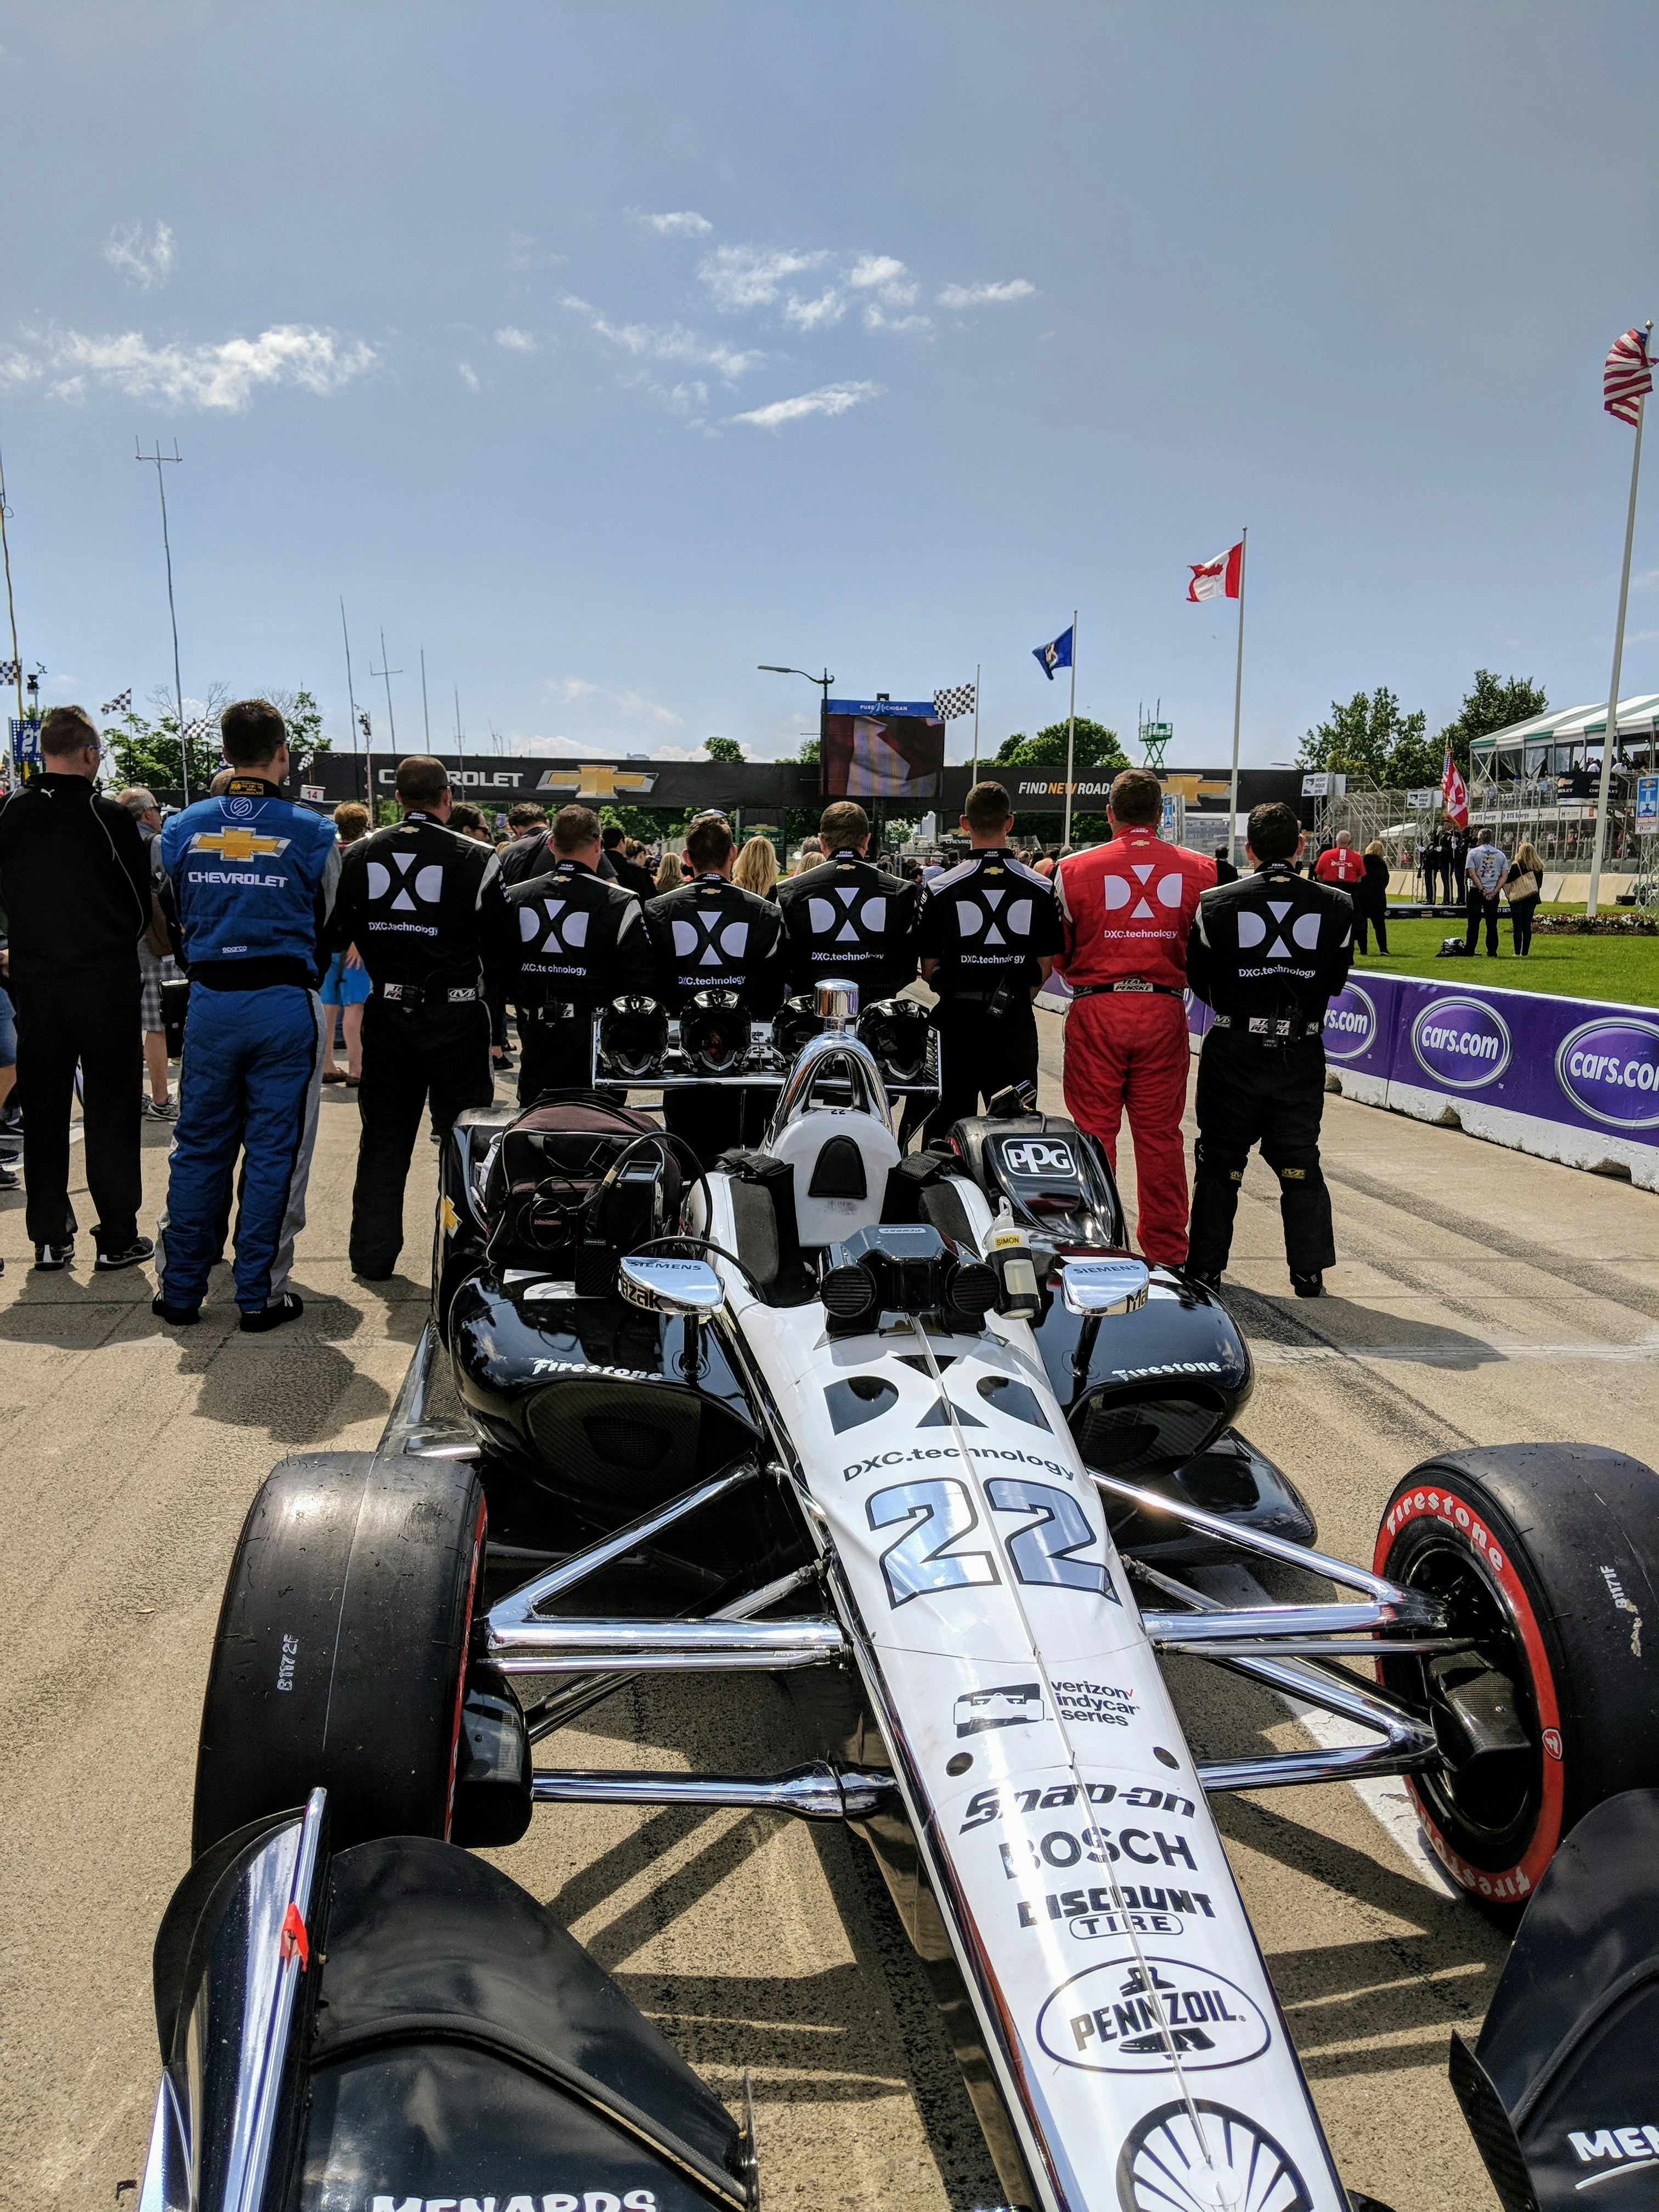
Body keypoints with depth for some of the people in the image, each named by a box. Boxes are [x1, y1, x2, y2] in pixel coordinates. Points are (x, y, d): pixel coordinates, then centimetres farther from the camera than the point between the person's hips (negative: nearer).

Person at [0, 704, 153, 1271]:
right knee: (111, 1111, 3)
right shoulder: (109, 818, -11)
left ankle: (49, 1237, 17)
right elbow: (141, 905, -1)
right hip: (106, 981, -4)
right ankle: (117, 1237, 7)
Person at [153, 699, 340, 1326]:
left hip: (209, 1002, 3)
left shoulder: (181, 828, 2)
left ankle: (180, 1288, 20)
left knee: (199, 1146, 13)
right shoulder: (313, 833, -6)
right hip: (286, 1002, -3)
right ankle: (260, 1294, 11)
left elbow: (174, 920, 11)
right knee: (274, 1151, 5)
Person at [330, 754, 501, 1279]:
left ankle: (373, 1254, 20)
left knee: (383, 1138, 13)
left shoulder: (360, 856, 2)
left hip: (385, 1014, 3)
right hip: (456, 1015, -3)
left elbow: (334, 935, 8)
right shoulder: (477, 859, -9)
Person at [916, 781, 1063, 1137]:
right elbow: (1046, 964, 2)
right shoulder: (1041, 888, -2)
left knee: (951, 1112, 8)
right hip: (1016, 1016, 1)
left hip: (958, 1014, -1)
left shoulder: (940, 888, -6)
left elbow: (929, 967, -2)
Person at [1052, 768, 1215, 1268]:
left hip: (1096, 1011, -1)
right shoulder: (1200, 870, 1)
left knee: (1094, 1131, 6)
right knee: (1161, 1135, 8)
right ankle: (1167, 1253, 15)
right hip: (1165, 1011, 2)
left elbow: (1056, 953, 3)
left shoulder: (1075, 869, -3)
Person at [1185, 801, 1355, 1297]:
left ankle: (1206, 1267, 14)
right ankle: (1309, 1271, 15)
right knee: (1300, 1163, 12)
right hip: (1303, 1052, 1)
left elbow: (1199, 979, 3)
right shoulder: (1337, 906, -3)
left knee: (1220, 1161, 10)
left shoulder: (1216, 903, -8)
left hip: (1234, 1050, -1)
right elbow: (1336, 981, 7)